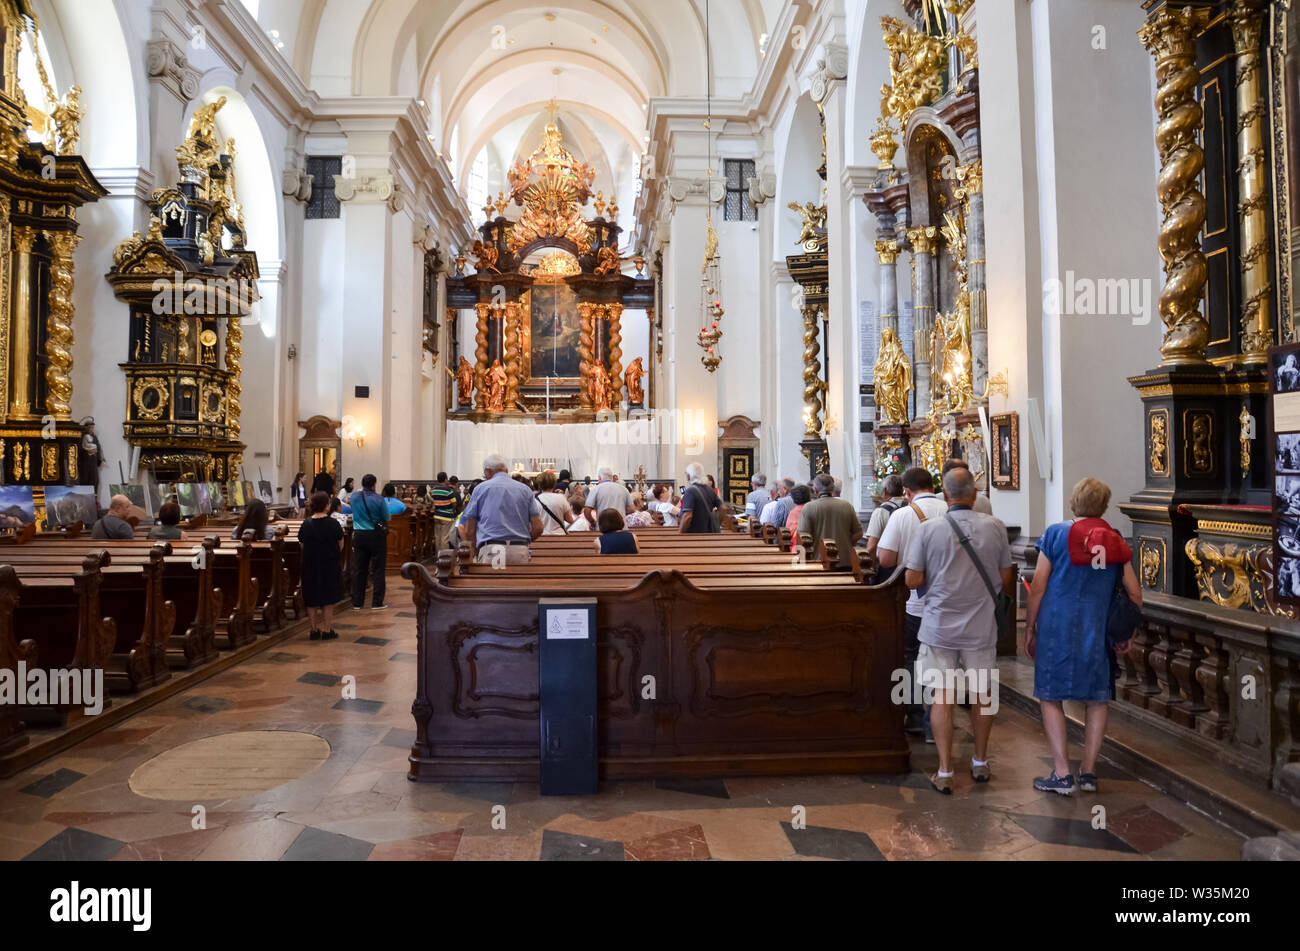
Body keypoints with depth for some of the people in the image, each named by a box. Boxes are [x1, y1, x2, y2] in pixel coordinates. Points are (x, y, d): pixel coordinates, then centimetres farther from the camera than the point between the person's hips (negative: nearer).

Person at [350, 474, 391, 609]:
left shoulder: (354, 496, 0)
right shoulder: (379, 499, -13)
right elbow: (387, 518, -6)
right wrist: (386, 506, 11)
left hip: (358, 535, 4)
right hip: (376, 536, -4)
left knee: (358, 569, 11)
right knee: (378, 569, 3)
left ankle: (357, 602, 15)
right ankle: (377, 603, 4)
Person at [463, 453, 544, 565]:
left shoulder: (481, 488, 8)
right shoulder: (525, 489, 13)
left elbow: (469, 531, 5)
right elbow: (538, 528, 6)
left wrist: (476, 551, 18)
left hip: (491, 551, -2)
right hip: (521, 552, 2)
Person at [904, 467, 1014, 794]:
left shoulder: (928, 529, -9)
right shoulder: (995, 527, -4)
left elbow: (913, 580, -8)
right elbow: (1006, 578, 3)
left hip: (939, 626, -2)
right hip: (981, 626, 2)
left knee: (942, 698, 5)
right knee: (982, 695, 16)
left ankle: (945, 773, 9)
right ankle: (980, 764, 30)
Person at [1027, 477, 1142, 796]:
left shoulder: (1056, 533, -4)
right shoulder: (1117, 541, 6)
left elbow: (1038, 587, -6)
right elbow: (1134, 593, 6)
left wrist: (1029, 628, 3)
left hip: (1057, 627, -3)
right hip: (1098, 631, 4)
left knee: (1050, 698, 5)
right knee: (1096, 700, 14)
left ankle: (1062, 774, 2)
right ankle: (1088, 771, 18)